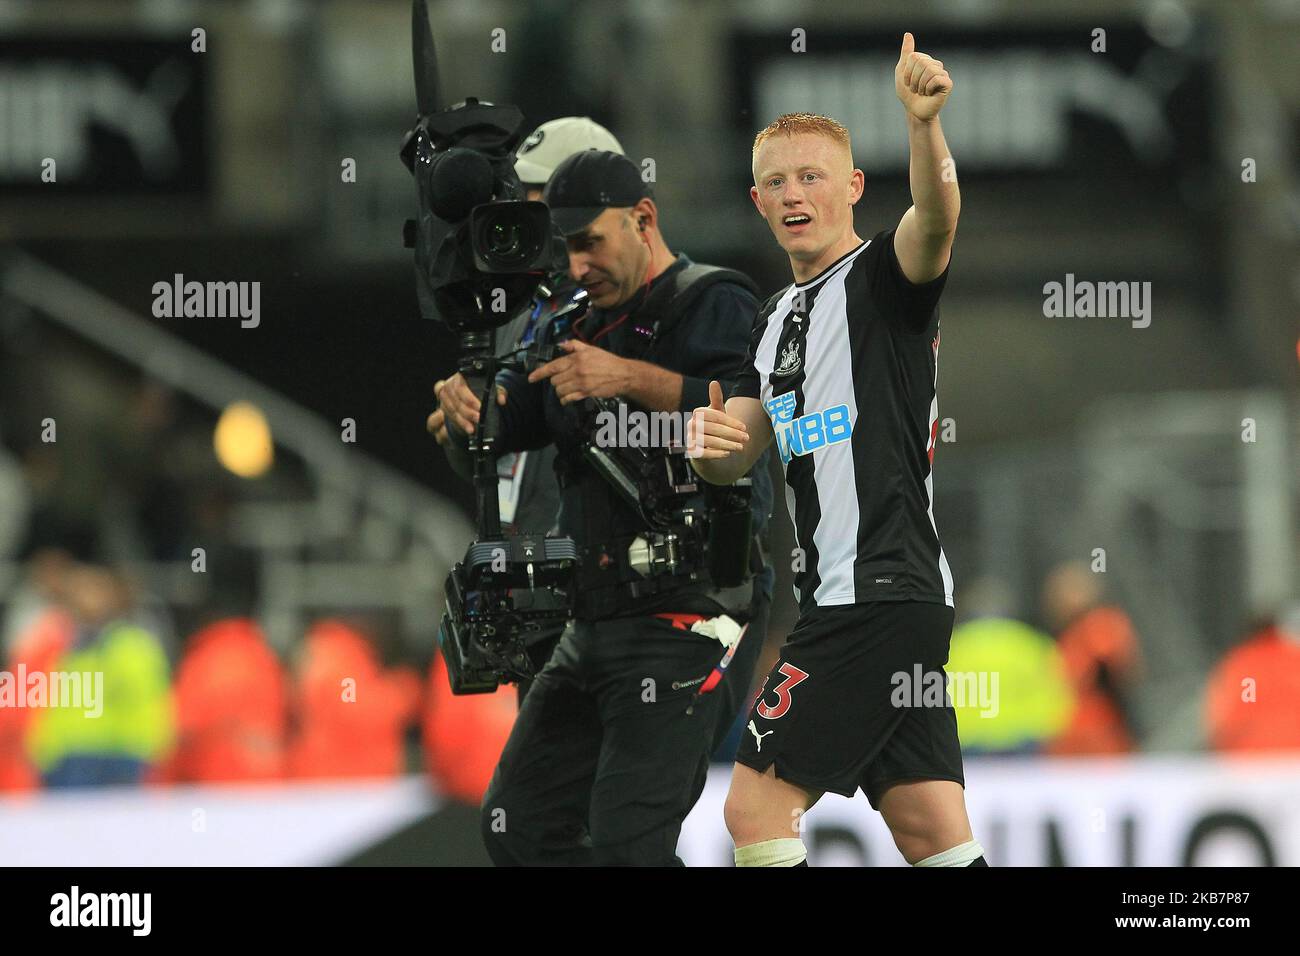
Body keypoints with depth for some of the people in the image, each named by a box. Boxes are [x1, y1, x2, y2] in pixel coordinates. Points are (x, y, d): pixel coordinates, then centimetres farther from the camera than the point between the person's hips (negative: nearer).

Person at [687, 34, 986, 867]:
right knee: (934, 838, 5)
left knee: (756, 810, -10)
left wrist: (925, 125, -48)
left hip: (881, 594, -9)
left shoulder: (885, 278, -6)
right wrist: (708, 443, -4)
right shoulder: (775, 321, 20)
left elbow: (935, 221, -28)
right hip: (838, 601, 9)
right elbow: (736, 456, 21)